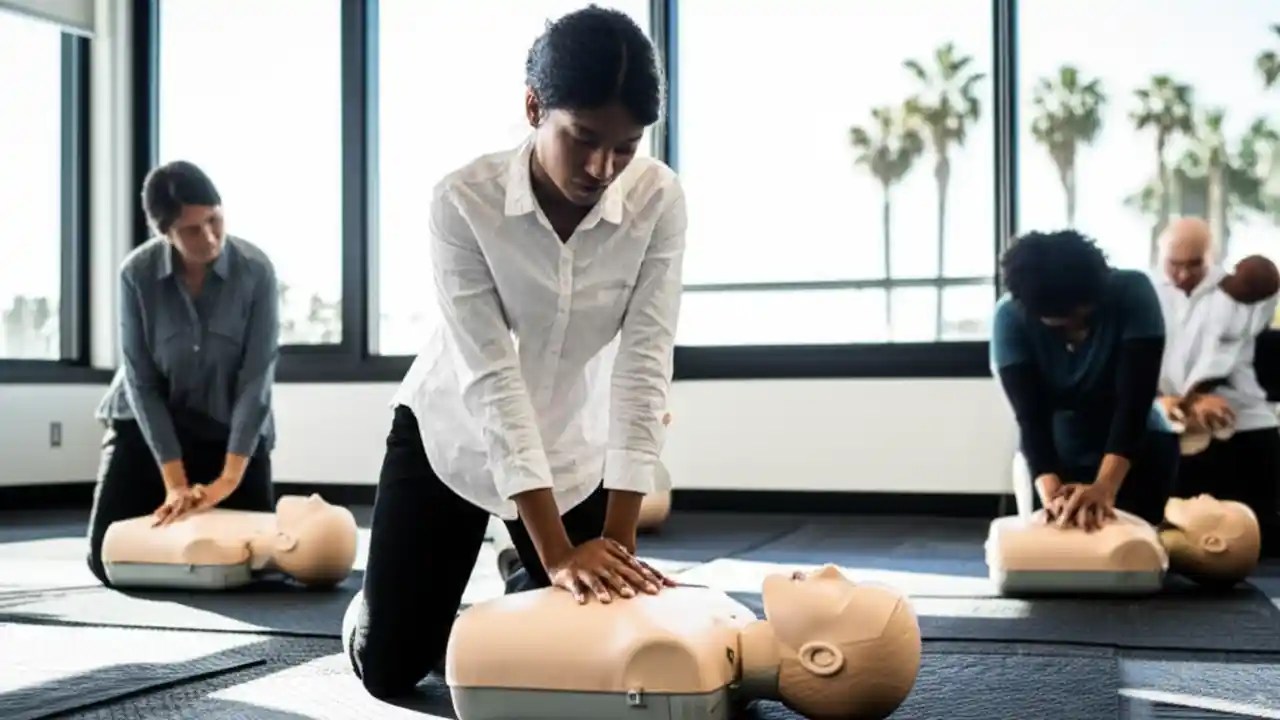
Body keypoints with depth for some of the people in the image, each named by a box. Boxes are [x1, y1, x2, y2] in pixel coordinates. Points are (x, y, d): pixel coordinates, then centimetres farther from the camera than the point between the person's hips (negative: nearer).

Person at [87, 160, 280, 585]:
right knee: (109, 560, -4)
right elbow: (140, 380, -16)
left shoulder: (256, 271, -20)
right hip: (147, 425, 0)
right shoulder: (137, 273, -18)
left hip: (231, 429, 0)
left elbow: (256, 378, -20)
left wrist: (229, 478, -25)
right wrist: (174, 483, -20)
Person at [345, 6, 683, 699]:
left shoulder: (658, 200, -22)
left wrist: (618, 537, -28)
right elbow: (490, 376, -31)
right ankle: (377, 603, 34)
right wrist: (558, 551, -35)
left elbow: (644, 364, -23)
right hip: (453, 437, -2)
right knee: (387, 666, -2)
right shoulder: (463, 200, -28)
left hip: (575, 449, 2)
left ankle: (518, 589, 33)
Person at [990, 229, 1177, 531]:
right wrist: (1051, 493, -44)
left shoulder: (1133, 294, -23)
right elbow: (1030, 415, -27)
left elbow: (1134, 400, -29)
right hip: (1058, 458, 1)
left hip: (1139, 452, -1)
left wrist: (1105, 486, -42)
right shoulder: (1011, 317, -21)